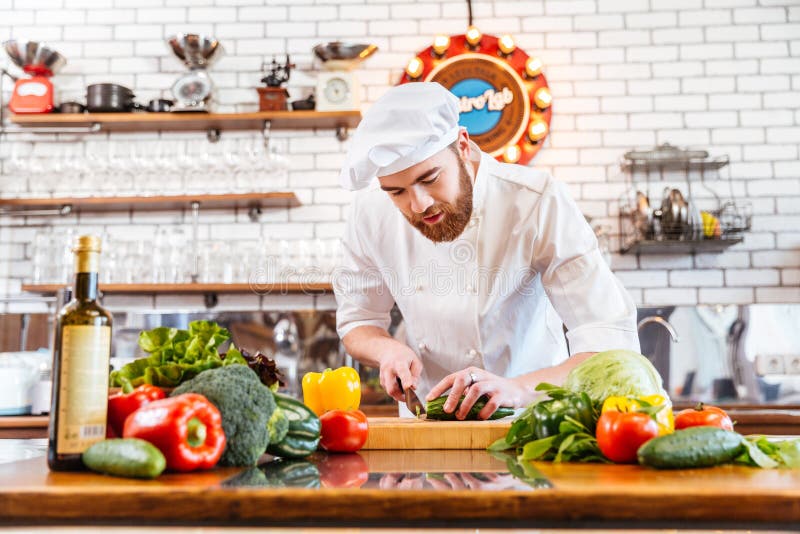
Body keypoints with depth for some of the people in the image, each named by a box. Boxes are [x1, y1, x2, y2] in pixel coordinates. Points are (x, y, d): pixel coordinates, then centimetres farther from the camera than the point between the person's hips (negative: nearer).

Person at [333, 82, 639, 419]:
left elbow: (614, 342, -22)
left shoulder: (539, 203, -20)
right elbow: (357, 321, 6)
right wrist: (387, 349, -17)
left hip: (527, 418, -2)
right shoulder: (371, 212, -9)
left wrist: (520, 388, -38)